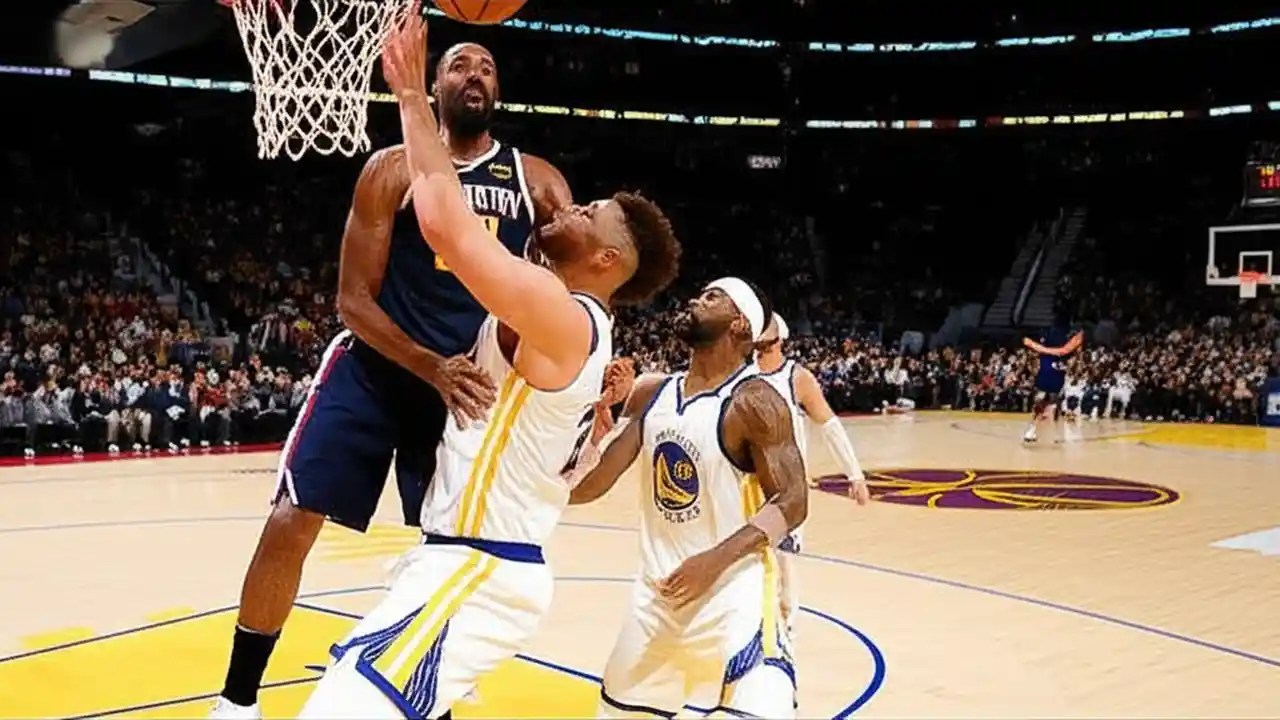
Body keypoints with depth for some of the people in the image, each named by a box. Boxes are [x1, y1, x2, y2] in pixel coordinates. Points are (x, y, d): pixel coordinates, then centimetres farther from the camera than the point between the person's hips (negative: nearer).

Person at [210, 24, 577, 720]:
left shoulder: (537, 181, 2)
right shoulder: (393, 168, -5)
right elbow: (354, 298, -8)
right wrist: (432, 368, -24)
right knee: (290, 523, -9)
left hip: (471, 383, 3)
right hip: (375, 370, -2)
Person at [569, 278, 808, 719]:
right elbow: (587, 484, 3)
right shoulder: (650, 393, 4)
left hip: (733, 595, -6)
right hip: (656, 593, 7)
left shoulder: (753, 402, -14)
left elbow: (792, 503, -17)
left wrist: (716, 560, -27)